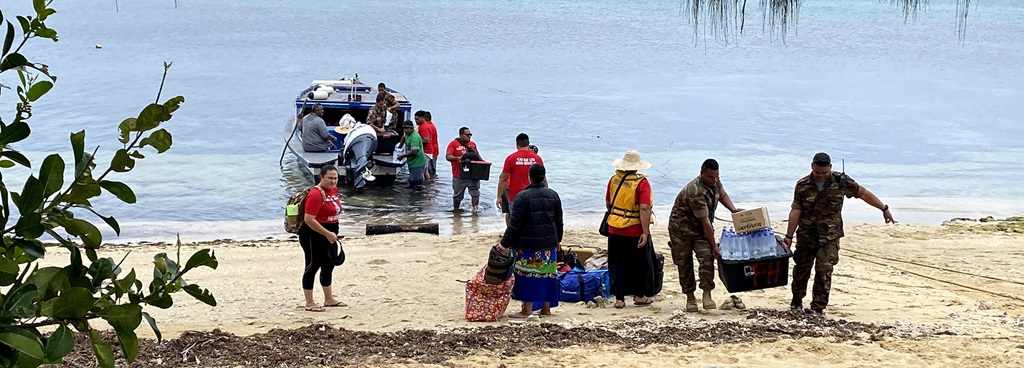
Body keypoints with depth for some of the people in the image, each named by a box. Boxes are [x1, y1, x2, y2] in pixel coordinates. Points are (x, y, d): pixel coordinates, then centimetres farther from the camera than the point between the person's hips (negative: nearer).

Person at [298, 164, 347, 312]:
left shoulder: (333, 189, 5)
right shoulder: (315, 194, -22)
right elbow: (309, 219, -27)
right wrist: (327, 233, -25)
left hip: (329, 235, 9)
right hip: (313, 235, -9)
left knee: (329, 266, 18)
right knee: (313, 266, 0)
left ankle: (329, 299, 32)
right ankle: (309, 303, 8)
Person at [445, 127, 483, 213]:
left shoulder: (473, 144, 13)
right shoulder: (454, 144, -3)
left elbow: (477, 157, 20)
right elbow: (448, 156, -13)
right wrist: (457, 158, -31)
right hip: (459, 175, -3)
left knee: (475, 192, -8)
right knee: (458, 195, 11)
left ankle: (475, 208, -6)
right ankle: (456, 209, 28)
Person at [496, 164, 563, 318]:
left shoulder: (523, 197, -12)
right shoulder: (553, 195, 6)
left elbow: (515, 223, -14)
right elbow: (559, 221, 14)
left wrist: (504, 243, -9)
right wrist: (557, 240, 28)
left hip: (528, 244, -5)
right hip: (549, 243, 5)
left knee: (528, 276, -1)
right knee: (547, 274, 10)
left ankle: (527, 309, -1)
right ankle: (546, 308, 15)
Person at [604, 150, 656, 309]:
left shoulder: (614, 180, 1)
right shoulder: (641, 183, -13)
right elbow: (644, 209, -20)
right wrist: (645, 232, -19)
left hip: (615, 230, 4)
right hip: (635, 231, -3)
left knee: (618, 264, 11)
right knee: (641, 264, 14)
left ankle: (619, 298, 11)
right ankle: (639, 295, 22)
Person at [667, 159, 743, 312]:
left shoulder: (715, 182, -6)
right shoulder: (696, 192, -32)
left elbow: (722, 194, 19)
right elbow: (705, 221, -29)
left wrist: (733, 209, 0)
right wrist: (714, 246, -25)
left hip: (701, 230, 6)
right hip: (682, 229, -6)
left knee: (707, 258, -14)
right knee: (684, 264, 1)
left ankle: (707, 295, -14)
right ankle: (690, 297, 15)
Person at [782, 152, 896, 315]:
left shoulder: (841, 181, -6)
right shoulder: (803, 185, -5)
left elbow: (863, 194, 4)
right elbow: (795, 211, -3)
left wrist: (884, 209, 6)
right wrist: (789, 236, -4)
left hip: (829, 236, -1)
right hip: (806, 234, 1)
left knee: (824, 270, -10)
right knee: (801, 268, 10)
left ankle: (818, 306, -3)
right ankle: (797, 300, 31)